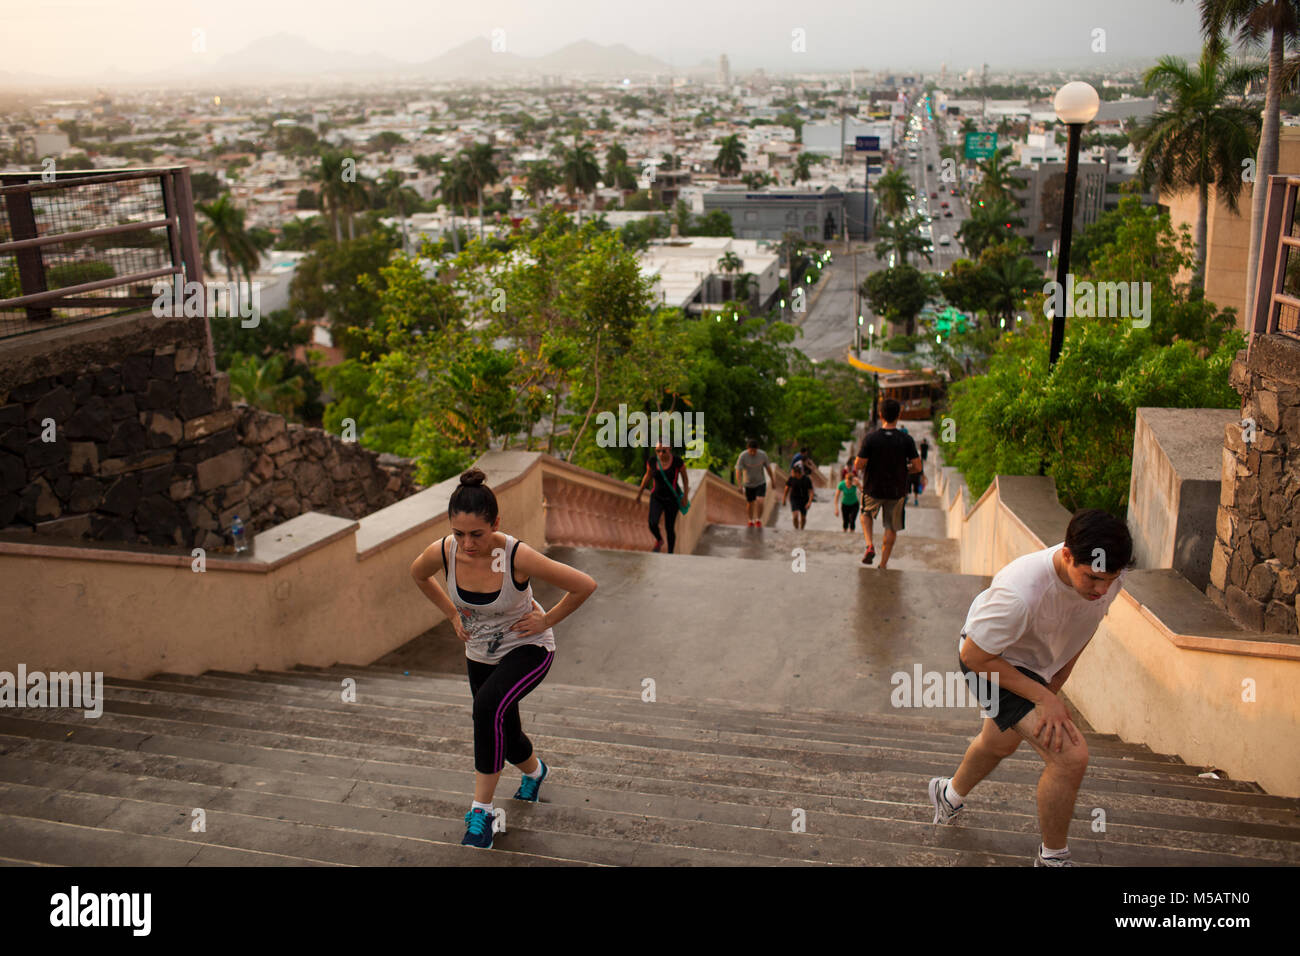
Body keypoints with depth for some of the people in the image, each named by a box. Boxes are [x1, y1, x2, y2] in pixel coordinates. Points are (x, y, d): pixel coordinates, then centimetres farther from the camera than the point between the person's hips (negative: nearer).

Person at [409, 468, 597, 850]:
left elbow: (585, 585, -22)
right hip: (481, 653, 5)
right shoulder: (443, 551, -21)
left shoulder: (519, 557, -32)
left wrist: (547, 620, -14)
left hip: (529, 648, -5)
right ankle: (534, 771, 54)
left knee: (487, 707, -32)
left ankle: (481, 810, -16)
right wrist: (453, 615, 2)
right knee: (506, 737, 17)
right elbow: (418, 574, 6)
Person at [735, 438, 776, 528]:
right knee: (749, 504, 13)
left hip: (761, 483, 0)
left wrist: (773, 481, 9)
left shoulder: (763, 454, -15)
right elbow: (738, 471, -23)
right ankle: (750, 521, 36)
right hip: (748, 484, 0)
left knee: (759, 501, -18)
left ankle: (758, 520, 3)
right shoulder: (742, 456, -21)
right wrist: (740, 486, -34)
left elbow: (768, 468, 0)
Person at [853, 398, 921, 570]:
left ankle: (870, 545, 6)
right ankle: (883, 564, 18)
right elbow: (917, 467, -7)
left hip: (873, 489, 0)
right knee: (892, 528, 16)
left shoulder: (870, 438, -15)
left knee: (866, 514, 28)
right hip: (896, 490, 1)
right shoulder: (906, 440, -10)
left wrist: (857, 462, 9)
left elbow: (858, 466, -14)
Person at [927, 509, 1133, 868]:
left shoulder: (1109, 575, -23)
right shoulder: (1021, 592, -43)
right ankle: (1052, 857, 4)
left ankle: (951, 794, 62)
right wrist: (1042, 697, -27)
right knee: (1071, 756, -20)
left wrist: (1055, 686, -1)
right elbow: (974, 655, -28)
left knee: (1001, 743, 31)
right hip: (991, 662, -7)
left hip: (1039, 662, 7)